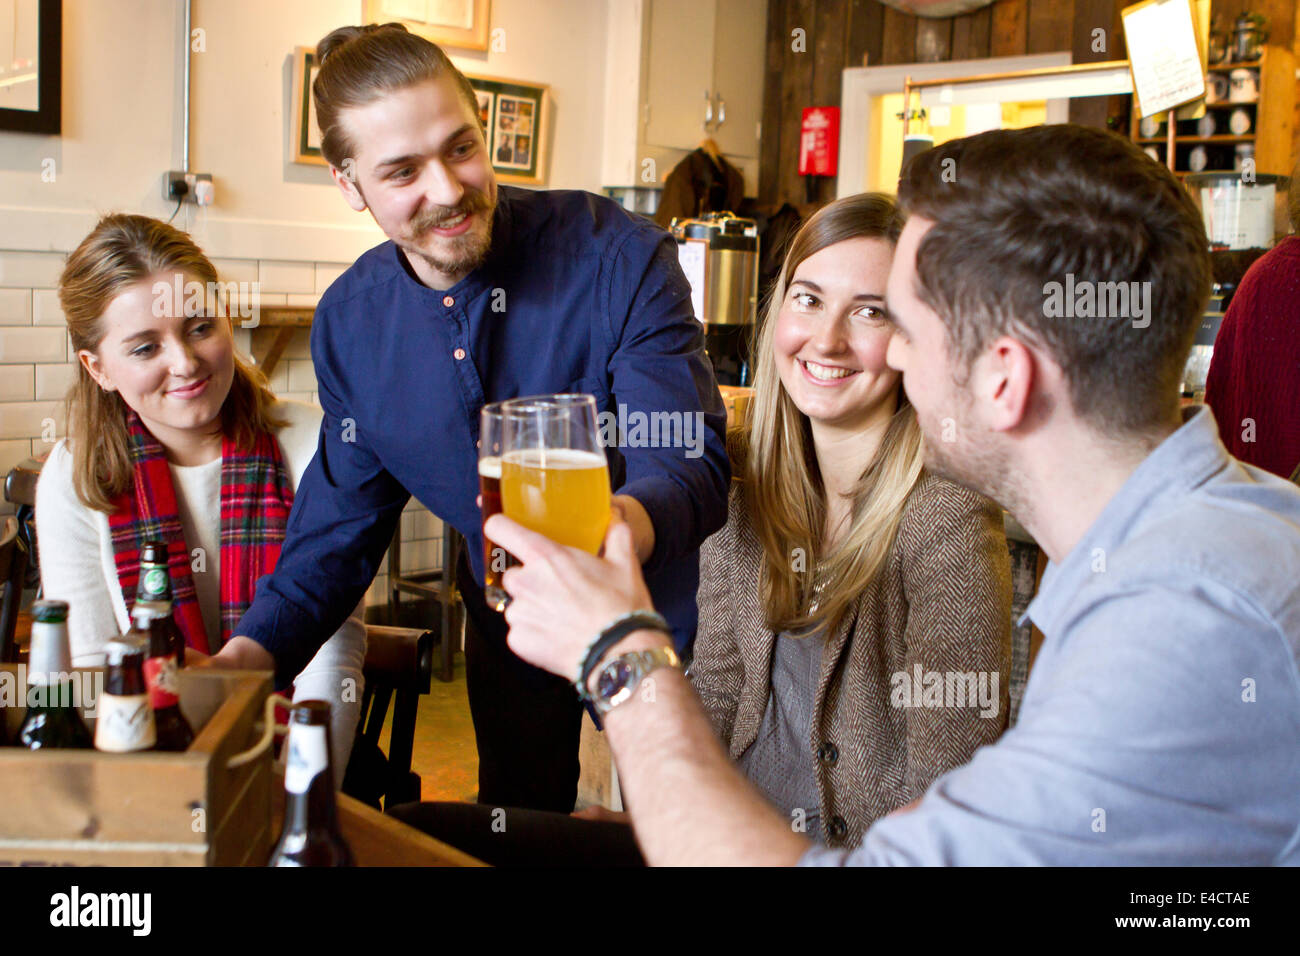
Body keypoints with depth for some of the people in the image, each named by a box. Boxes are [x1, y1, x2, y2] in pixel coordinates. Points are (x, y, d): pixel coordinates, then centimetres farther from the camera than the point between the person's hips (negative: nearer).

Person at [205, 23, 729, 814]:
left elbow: (692, 461, -29)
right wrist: (253, 651, -17)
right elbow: (342, 521, 0)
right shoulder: (349, 322, -8)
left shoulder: (620, 258, -23)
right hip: (509, 626, 4)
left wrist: (624, 526, -53)